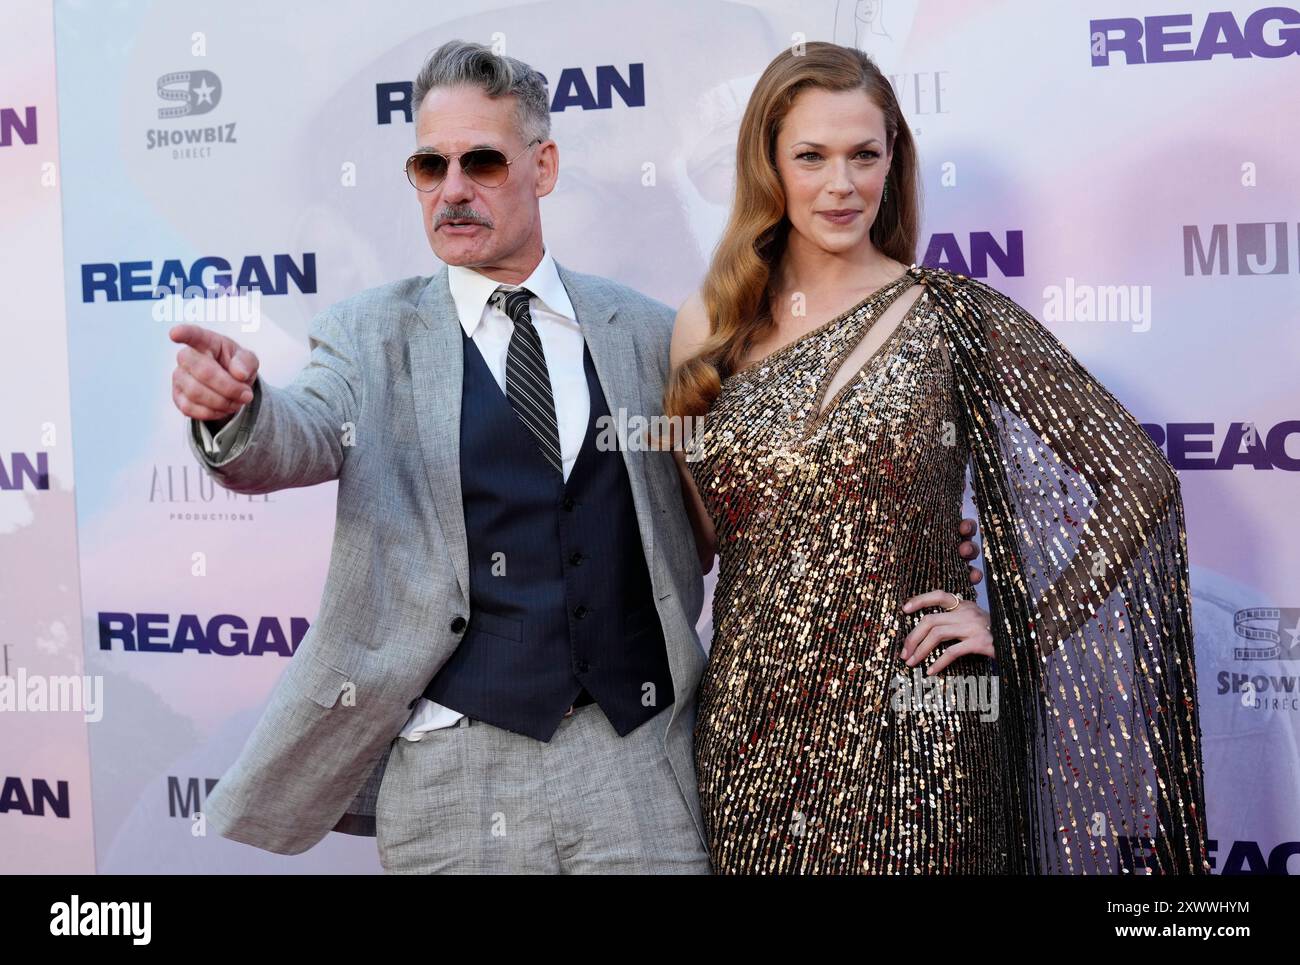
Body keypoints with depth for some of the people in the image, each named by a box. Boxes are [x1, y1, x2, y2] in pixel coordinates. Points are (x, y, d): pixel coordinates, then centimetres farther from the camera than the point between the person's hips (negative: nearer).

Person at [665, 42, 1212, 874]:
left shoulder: (956, 318, -6)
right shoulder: (711, 330, 4)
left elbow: (1140, 481, -4)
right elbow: (698, 535, 10)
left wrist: (1024, 630, -6)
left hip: (909, 734, -3)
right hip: (750, 731, 3)